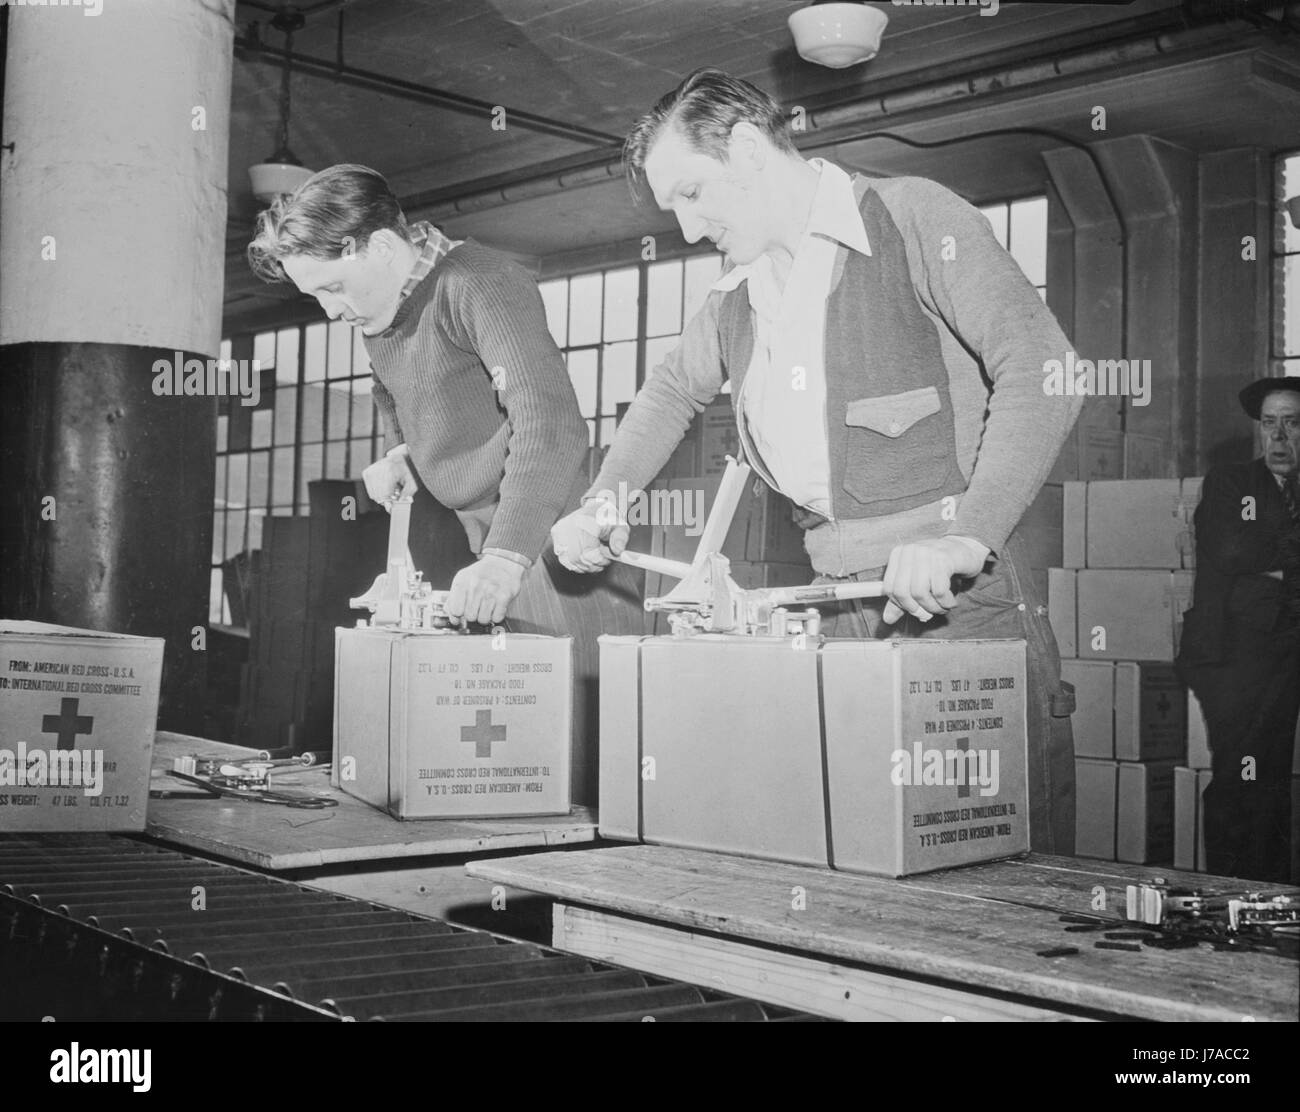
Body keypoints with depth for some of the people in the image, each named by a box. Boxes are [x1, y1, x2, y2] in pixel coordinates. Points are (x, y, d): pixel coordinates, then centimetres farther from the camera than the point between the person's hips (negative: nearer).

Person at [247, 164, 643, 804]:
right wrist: (399, 452, 10)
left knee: (577, 768, -8)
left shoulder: (479, 287, -17)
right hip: (488, 553, 9)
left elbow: (548, 426, -29)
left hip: (552, 550, -8)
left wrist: (506, 558, -39)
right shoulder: (379, 313, 12)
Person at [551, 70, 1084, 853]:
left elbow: (1042, 369, -15)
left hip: (956, 590, -6)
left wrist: (967, 536, -26)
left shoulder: (914, 218, -5)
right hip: (835, 603, 6)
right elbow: (674, 391, 34)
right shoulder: (737, 296, 16)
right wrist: (603, 504, 19)